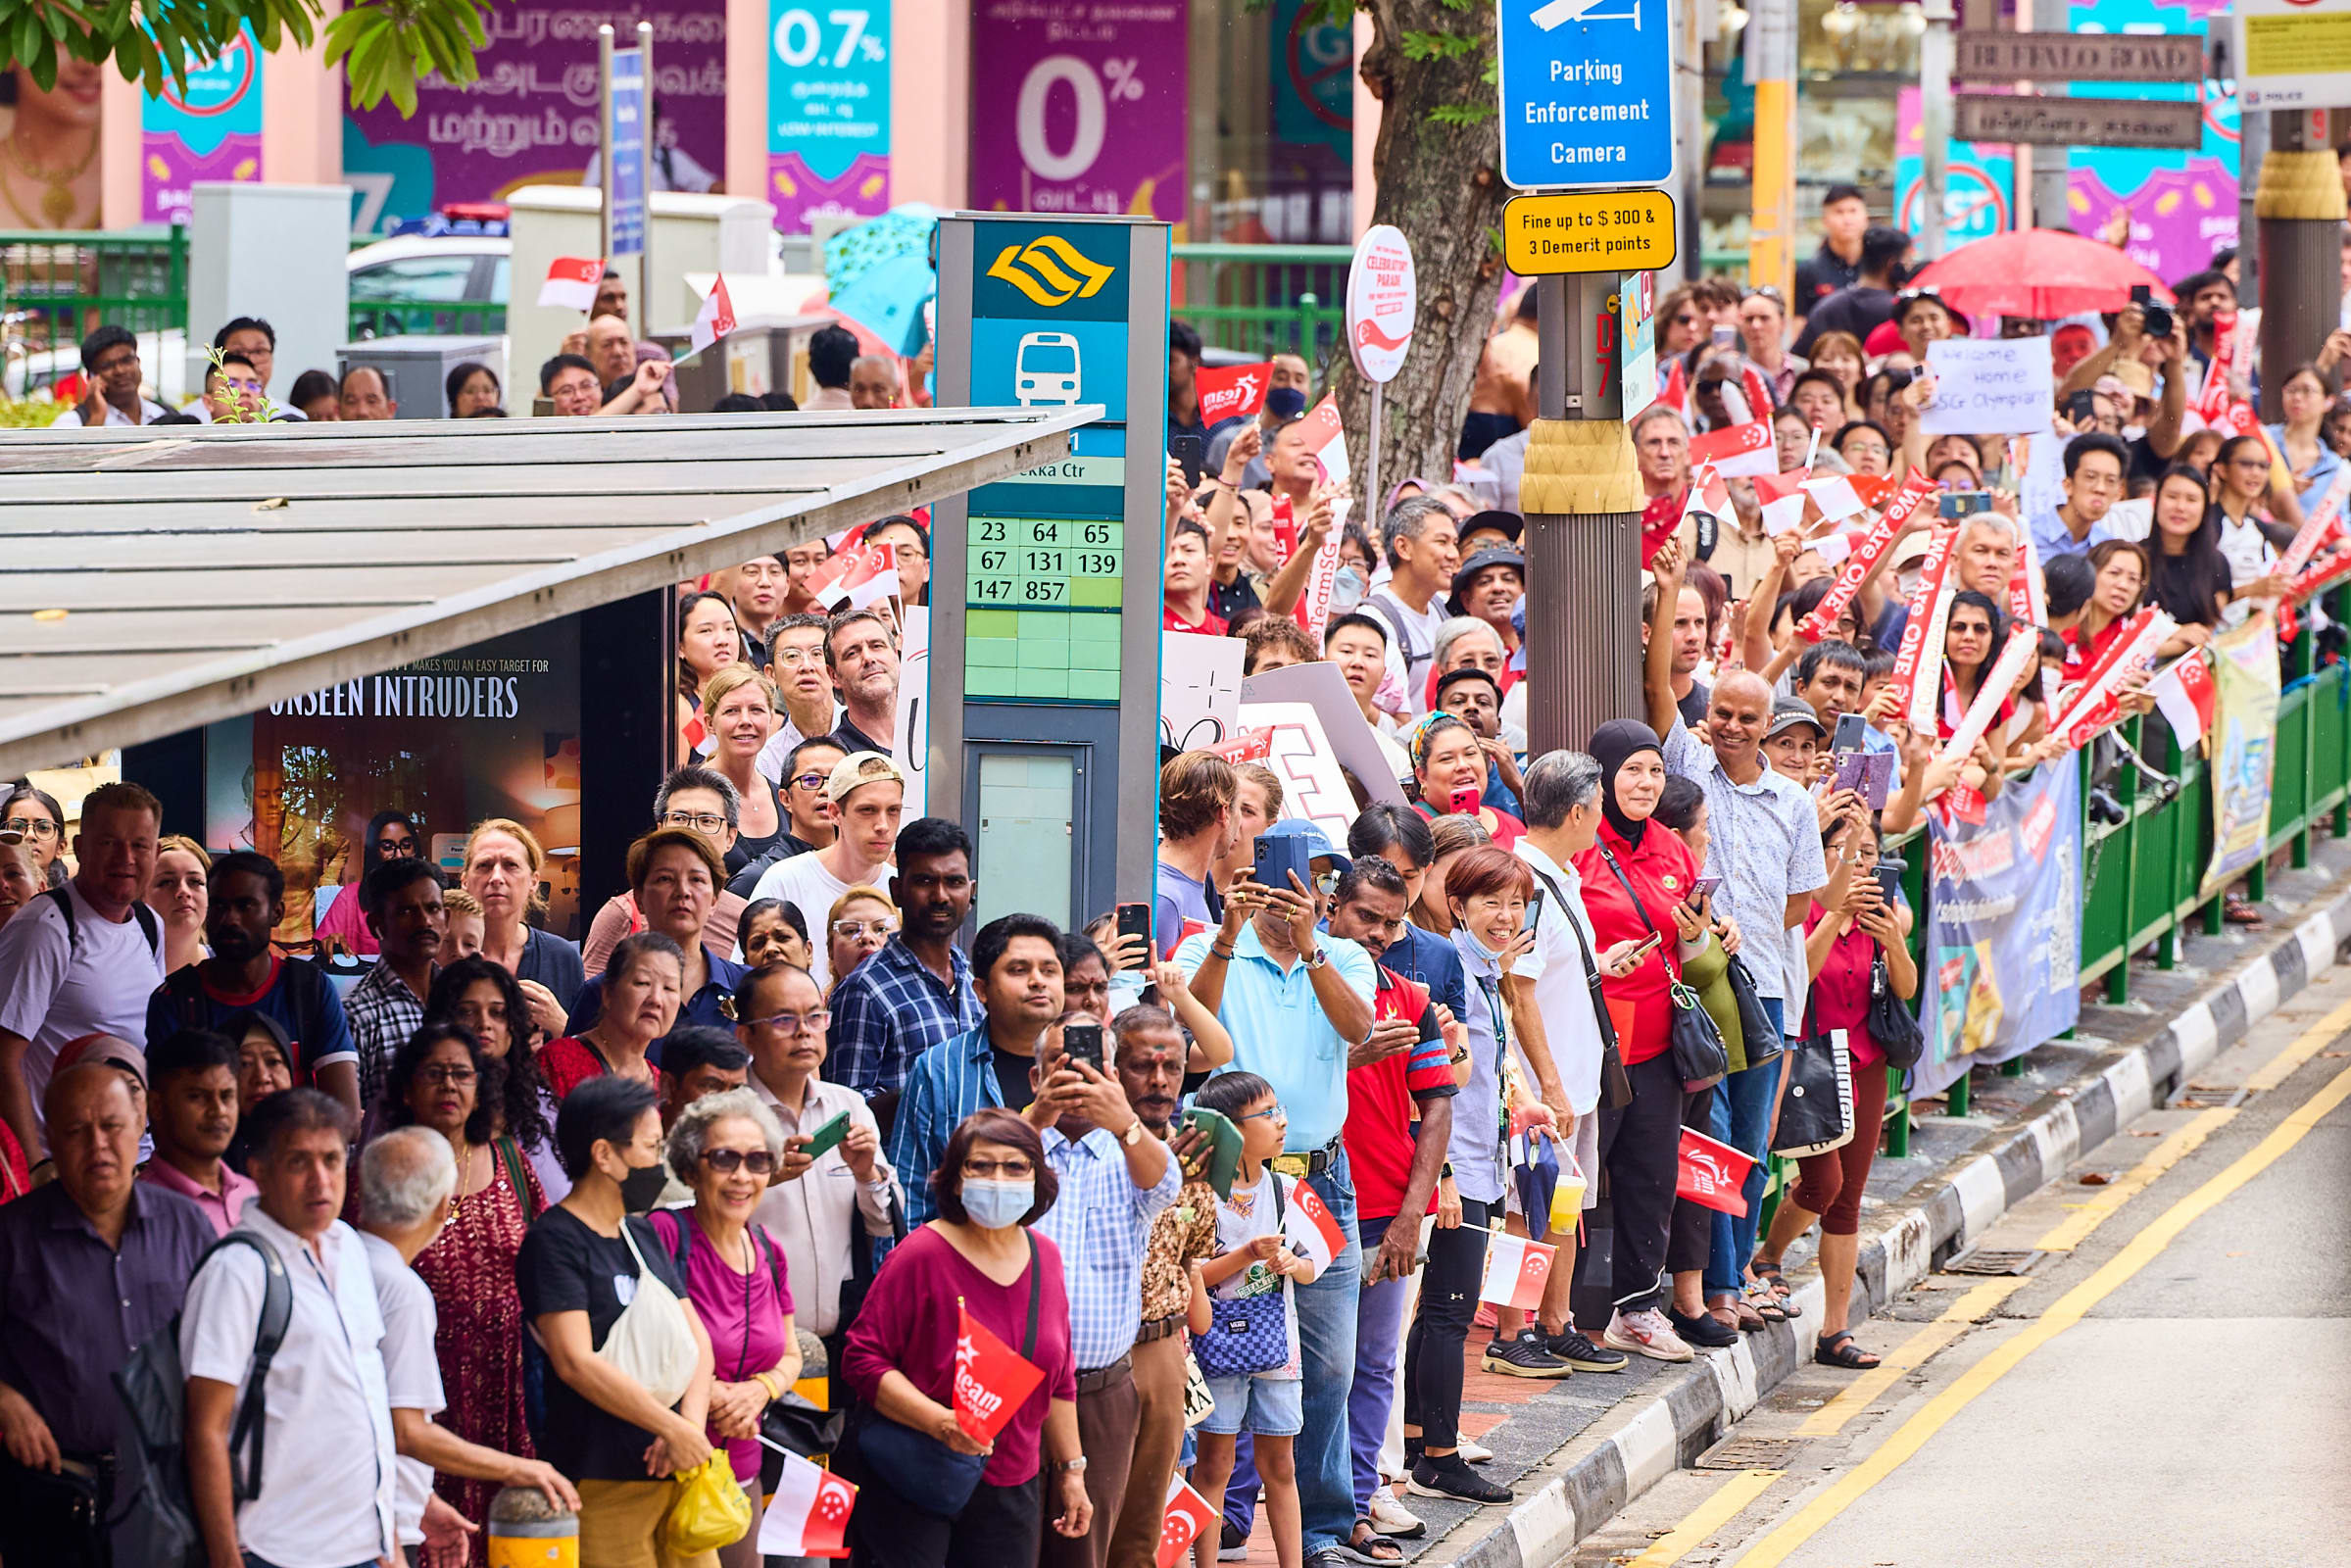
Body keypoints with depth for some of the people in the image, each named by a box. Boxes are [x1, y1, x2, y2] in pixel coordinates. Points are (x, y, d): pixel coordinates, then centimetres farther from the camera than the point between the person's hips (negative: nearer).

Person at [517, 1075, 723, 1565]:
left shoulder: (643, 1235, 17)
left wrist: (690, 1426, -6)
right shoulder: (554, 1241, -8)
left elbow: (697, 1340, 14)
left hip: (674, 1468, 7)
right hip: (602, 1481, -7)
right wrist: (677, 1431, -15)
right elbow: (576, 1363, -17)